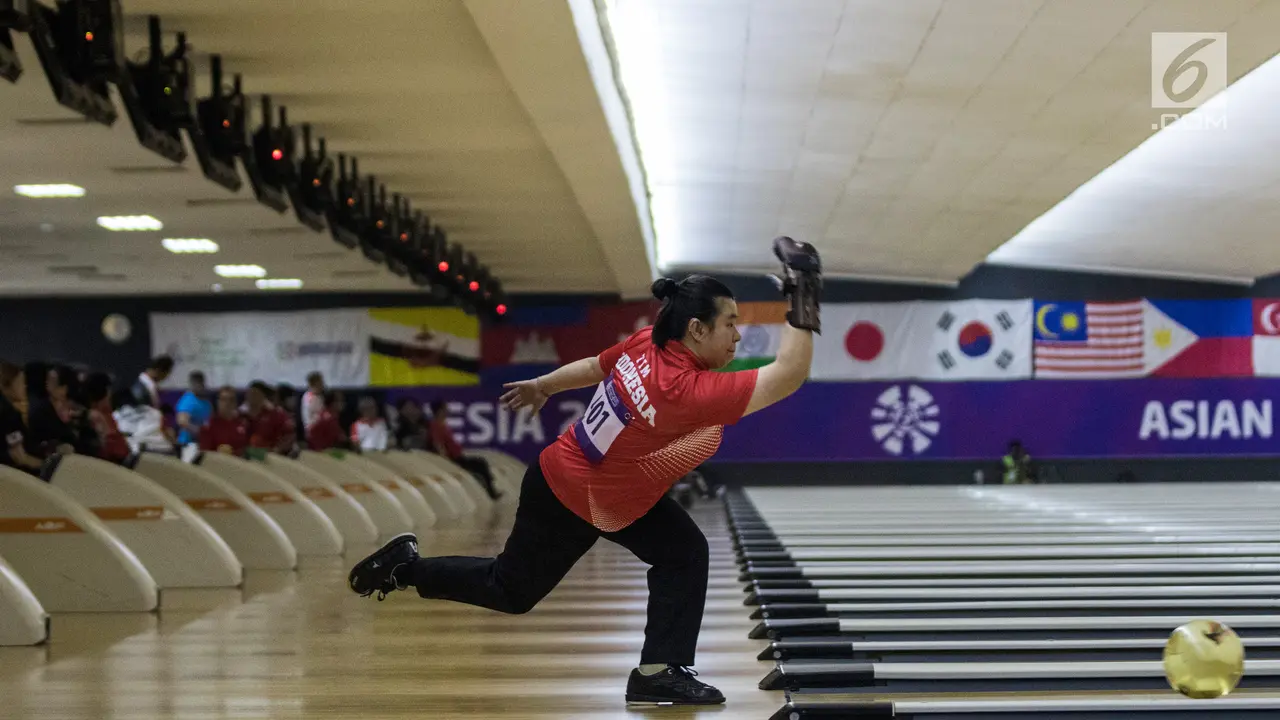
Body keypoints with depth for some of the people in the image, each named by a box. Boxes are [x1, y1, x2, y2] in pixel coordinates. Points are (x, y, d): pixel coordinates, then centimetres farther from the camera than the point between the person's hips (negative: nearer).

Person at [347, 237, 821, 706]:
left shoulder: (648, 344, -16)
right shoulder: (688, 390, -40)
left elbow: (593, 366, 4)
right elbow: (788, 377, -43)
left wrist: (542, 386, 20)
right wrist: (802, 305, -42)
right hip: (565, 504, -8)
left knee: (685, 555, -4)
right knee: (510, 590, 16)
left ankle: (659, 671, 3)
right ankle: (407, 567, 33)